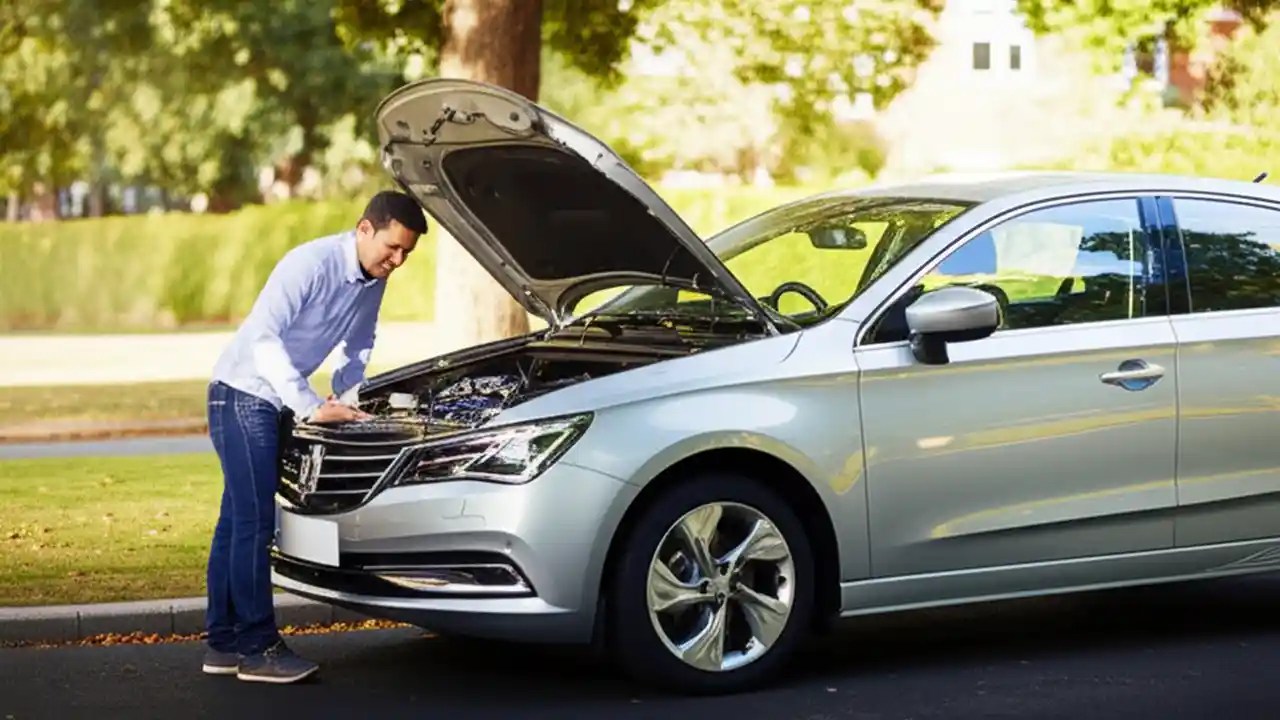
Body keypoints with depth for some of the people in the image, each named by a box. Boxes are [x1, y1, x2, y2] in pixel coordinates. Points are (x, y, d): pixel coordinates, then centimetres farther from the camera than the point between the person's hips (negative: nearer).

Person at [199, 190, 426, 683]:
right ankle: (257, 649, -6)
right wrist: (312, 408, -31)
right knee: (254, 520, -9)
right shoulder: (312, 263, -24)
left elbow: (358, 346, 18)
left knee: (238, 519, 11)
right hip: (241, 393, -8)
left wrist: (346, 397, 3)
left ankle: (222, 642, 16)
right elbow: (263, 336, -29)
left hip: (273, 401, 9)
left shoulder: (373, 281, 1)